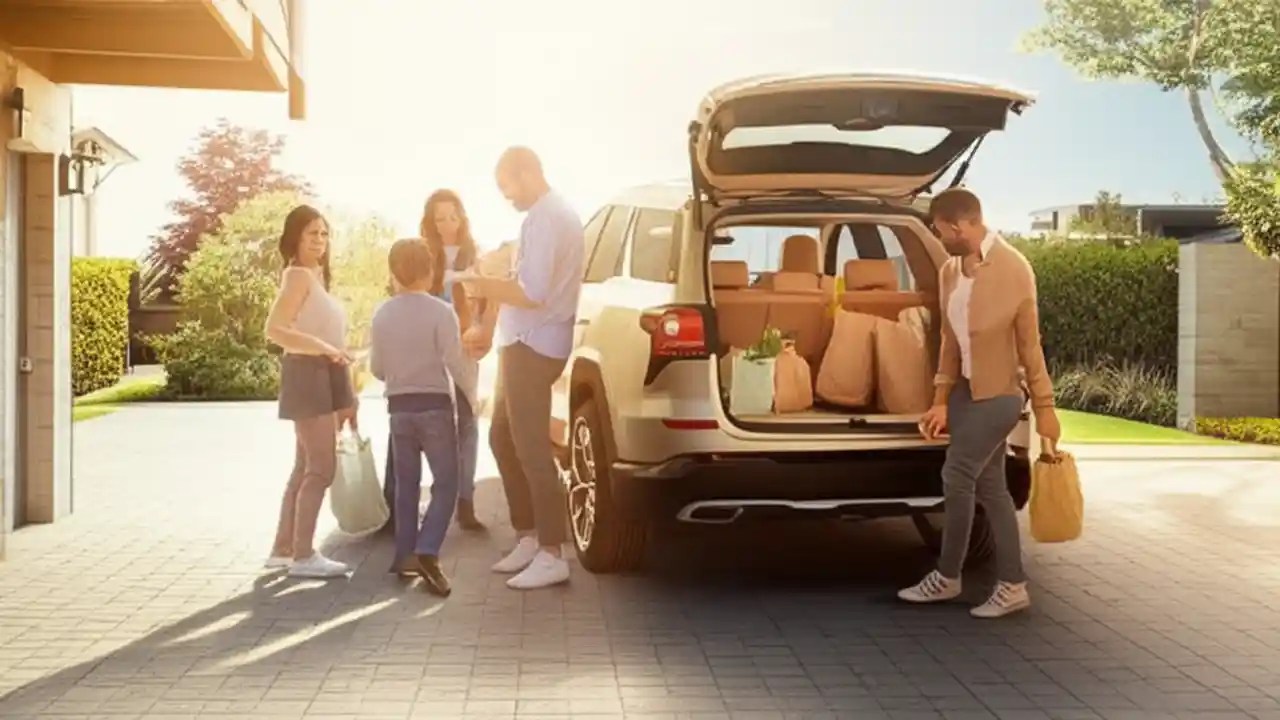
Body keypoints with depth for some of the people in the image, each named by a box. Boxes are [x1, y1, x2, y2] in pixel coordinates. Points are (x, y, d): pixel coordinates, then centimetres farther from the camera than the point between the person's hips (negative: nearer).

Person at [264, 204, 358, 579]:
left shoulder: (316, 275, 16)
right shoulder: (299, 274, -11)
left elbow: (315, 330, 12)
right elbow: (274, 329, -22)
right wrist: (322, 348, -33)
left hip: (323, 376, 10)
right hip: (309, 375, -10)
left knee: (305, 467, 13)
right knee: (321, 468, -9)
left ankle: (283, 549, 20)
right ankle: (303, 555, -4)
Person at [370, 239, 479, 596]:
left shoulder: (382, 314, 3)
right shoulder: (441, 311, -11)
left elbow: (376, 368, 8)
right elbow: (455, 362, -14)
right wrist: (471, 394, 1)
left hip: (399, 407, 4)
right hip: (434, 405, -4)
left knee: (406, 484, 13)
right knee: (445, 484, -1)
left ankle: (405, 554, 15)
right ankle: (427, 552, -16)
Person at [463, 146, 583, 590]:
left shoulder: (544, 219, -16)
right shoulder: (553, 214, 17)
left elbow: (532, 294, -23)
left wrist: (484, 287, -9)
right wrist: (491, 329, 20)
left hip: (532, 347, -11)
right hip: (524, 343, 11)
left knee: (531, 450, -7)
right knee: (503, 440, 16)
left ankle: (550, 556, -2)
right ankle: (528, 539, 23)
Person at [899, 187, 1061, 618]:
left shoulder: (1013, 268, -14)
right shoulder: (950, 271, 7)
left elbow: (1030, 343, -12)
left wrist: (1044, 408, -9)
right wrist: (941, 400, 8)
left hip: (998, 394, -7)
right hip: (966, 390, 7)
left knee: (957, 477, -9)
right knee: (989, 486, 8)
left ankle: (947, 577, 8)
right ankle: (1012, 587, 15)